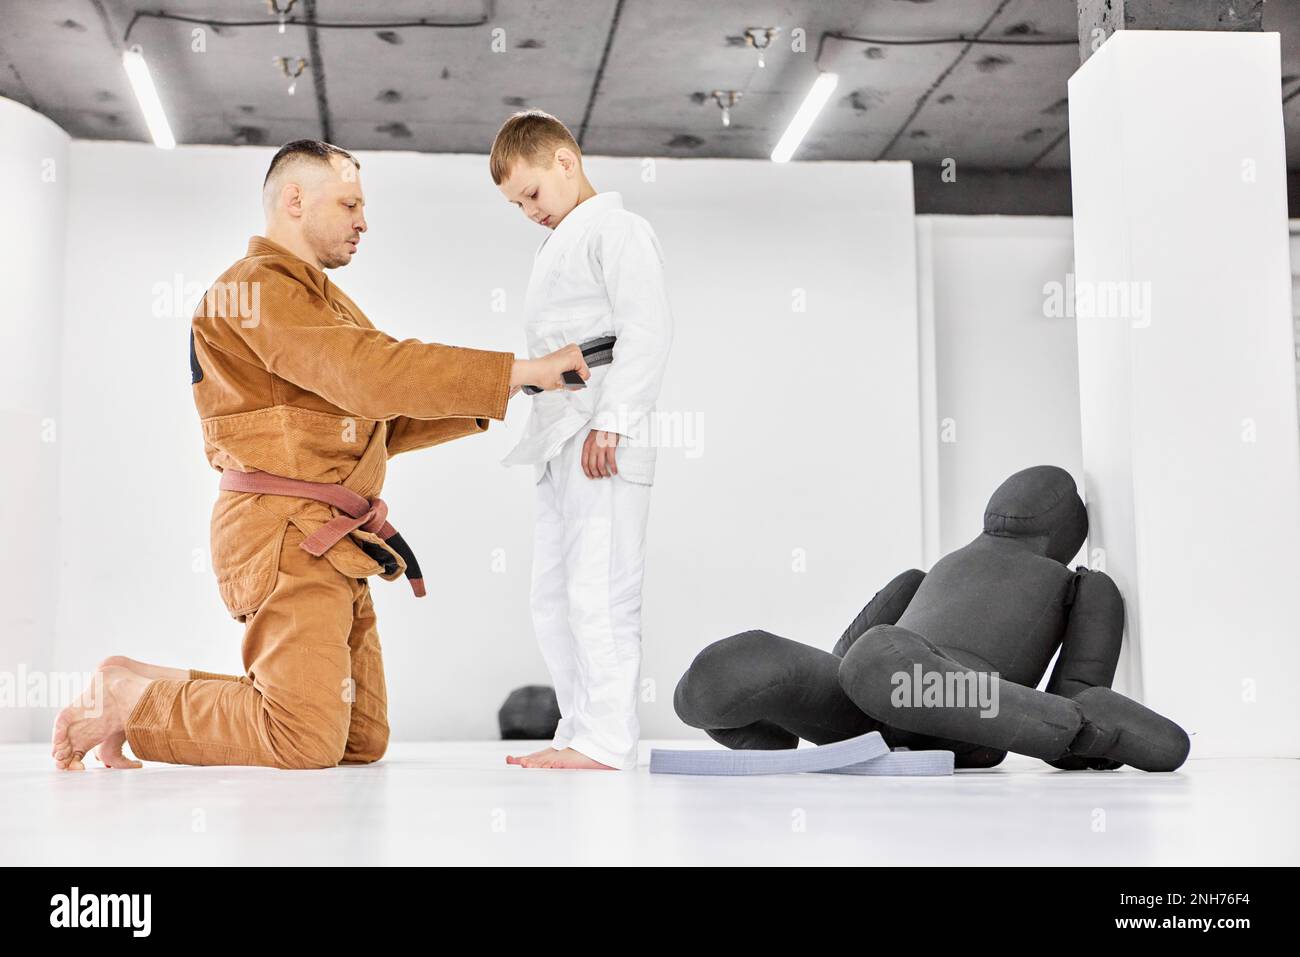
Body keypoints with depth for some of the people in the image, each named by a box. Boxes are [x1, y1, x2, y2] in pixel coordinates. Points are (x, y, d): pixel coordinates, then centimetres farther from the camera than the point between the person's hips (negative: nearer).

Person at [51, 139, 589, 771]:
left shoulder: (323, 300, 26)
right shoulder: (258, 289, -8)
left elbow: (385, 424, 22)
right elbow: (370, 376, -23)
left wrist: (491, 400, 9)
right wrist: (520, 372, -22)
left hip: (335, 546, 10)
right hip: (286, 534, -10)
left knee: (364, 742, 9)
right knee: (308, 740, -17)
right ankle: (123, 698, 2)